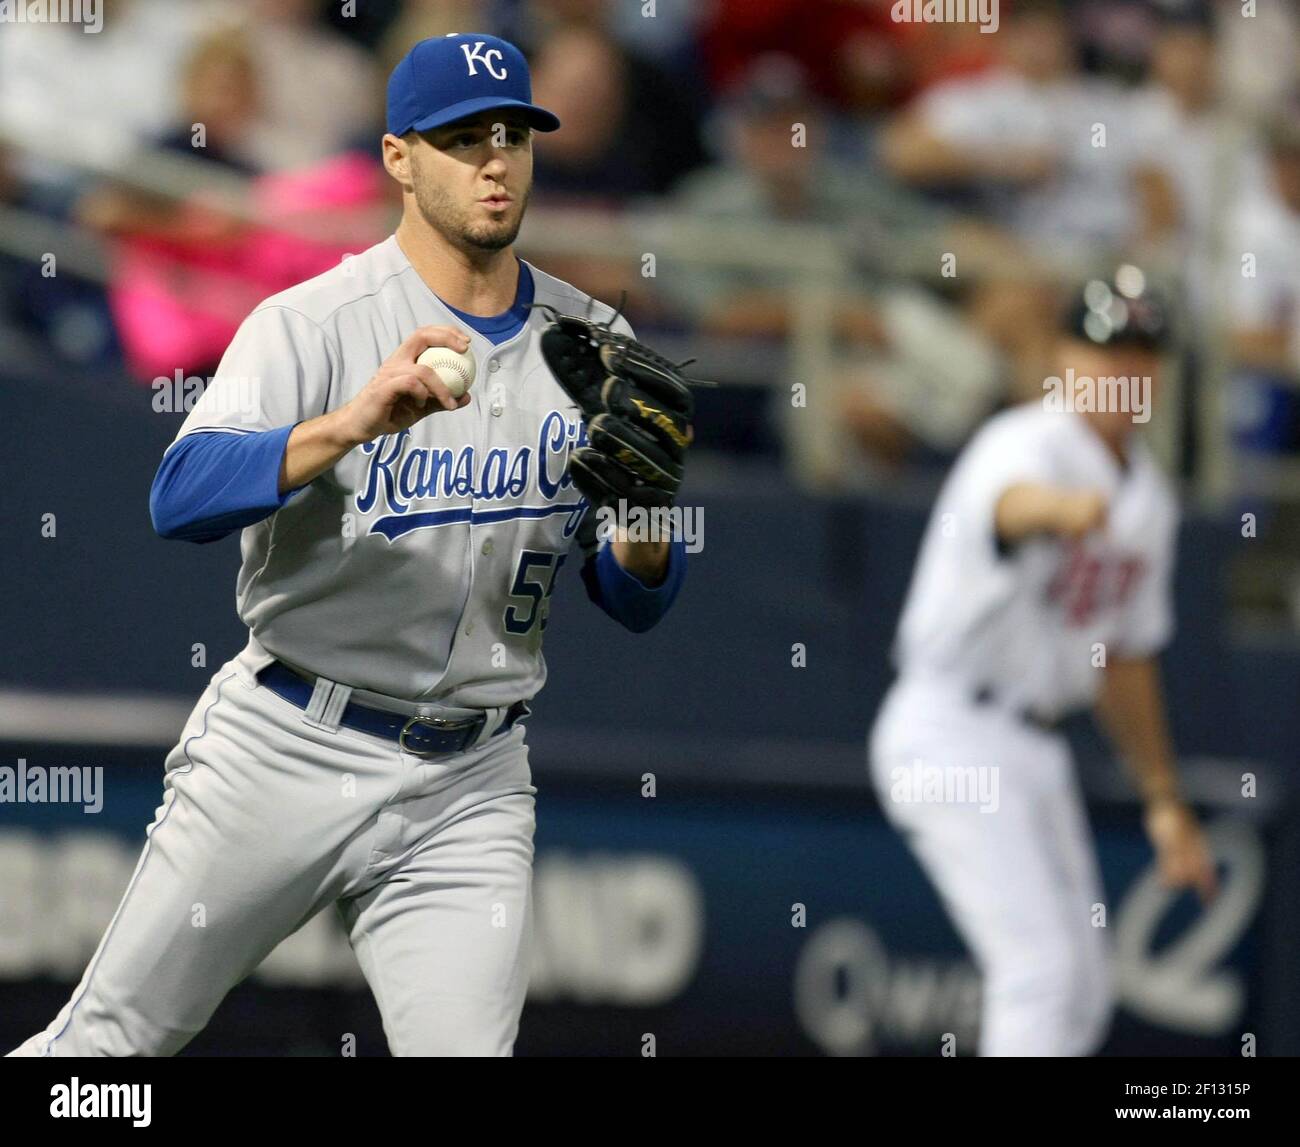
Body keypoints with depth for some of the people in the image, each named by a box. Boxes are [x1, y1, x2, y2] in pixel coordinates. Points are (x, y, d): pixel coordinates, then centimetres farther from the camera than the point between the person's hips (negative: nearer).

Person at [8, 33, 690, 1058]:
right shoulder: (314, 321, -9)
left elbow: (638, 604, 6)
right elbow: (181, 498, -25)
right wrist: (355, 423, -39)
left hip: (468, 784, 3)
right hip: (287, 747, -3)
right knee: (113, 1044, 4)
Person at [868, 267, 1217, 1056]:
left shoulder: (1149, 500, 11)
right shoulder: (1028, 445, -16)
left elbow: (1128, 656, 21)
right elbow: (1011, 501, -44)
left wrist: (1164, 800, 22)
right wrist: (1062, 509, -68)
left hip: (1033, 749, 9)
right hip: (950, 732, -9)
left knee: (1083, 992, 11)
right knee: (1041, 967, -18)